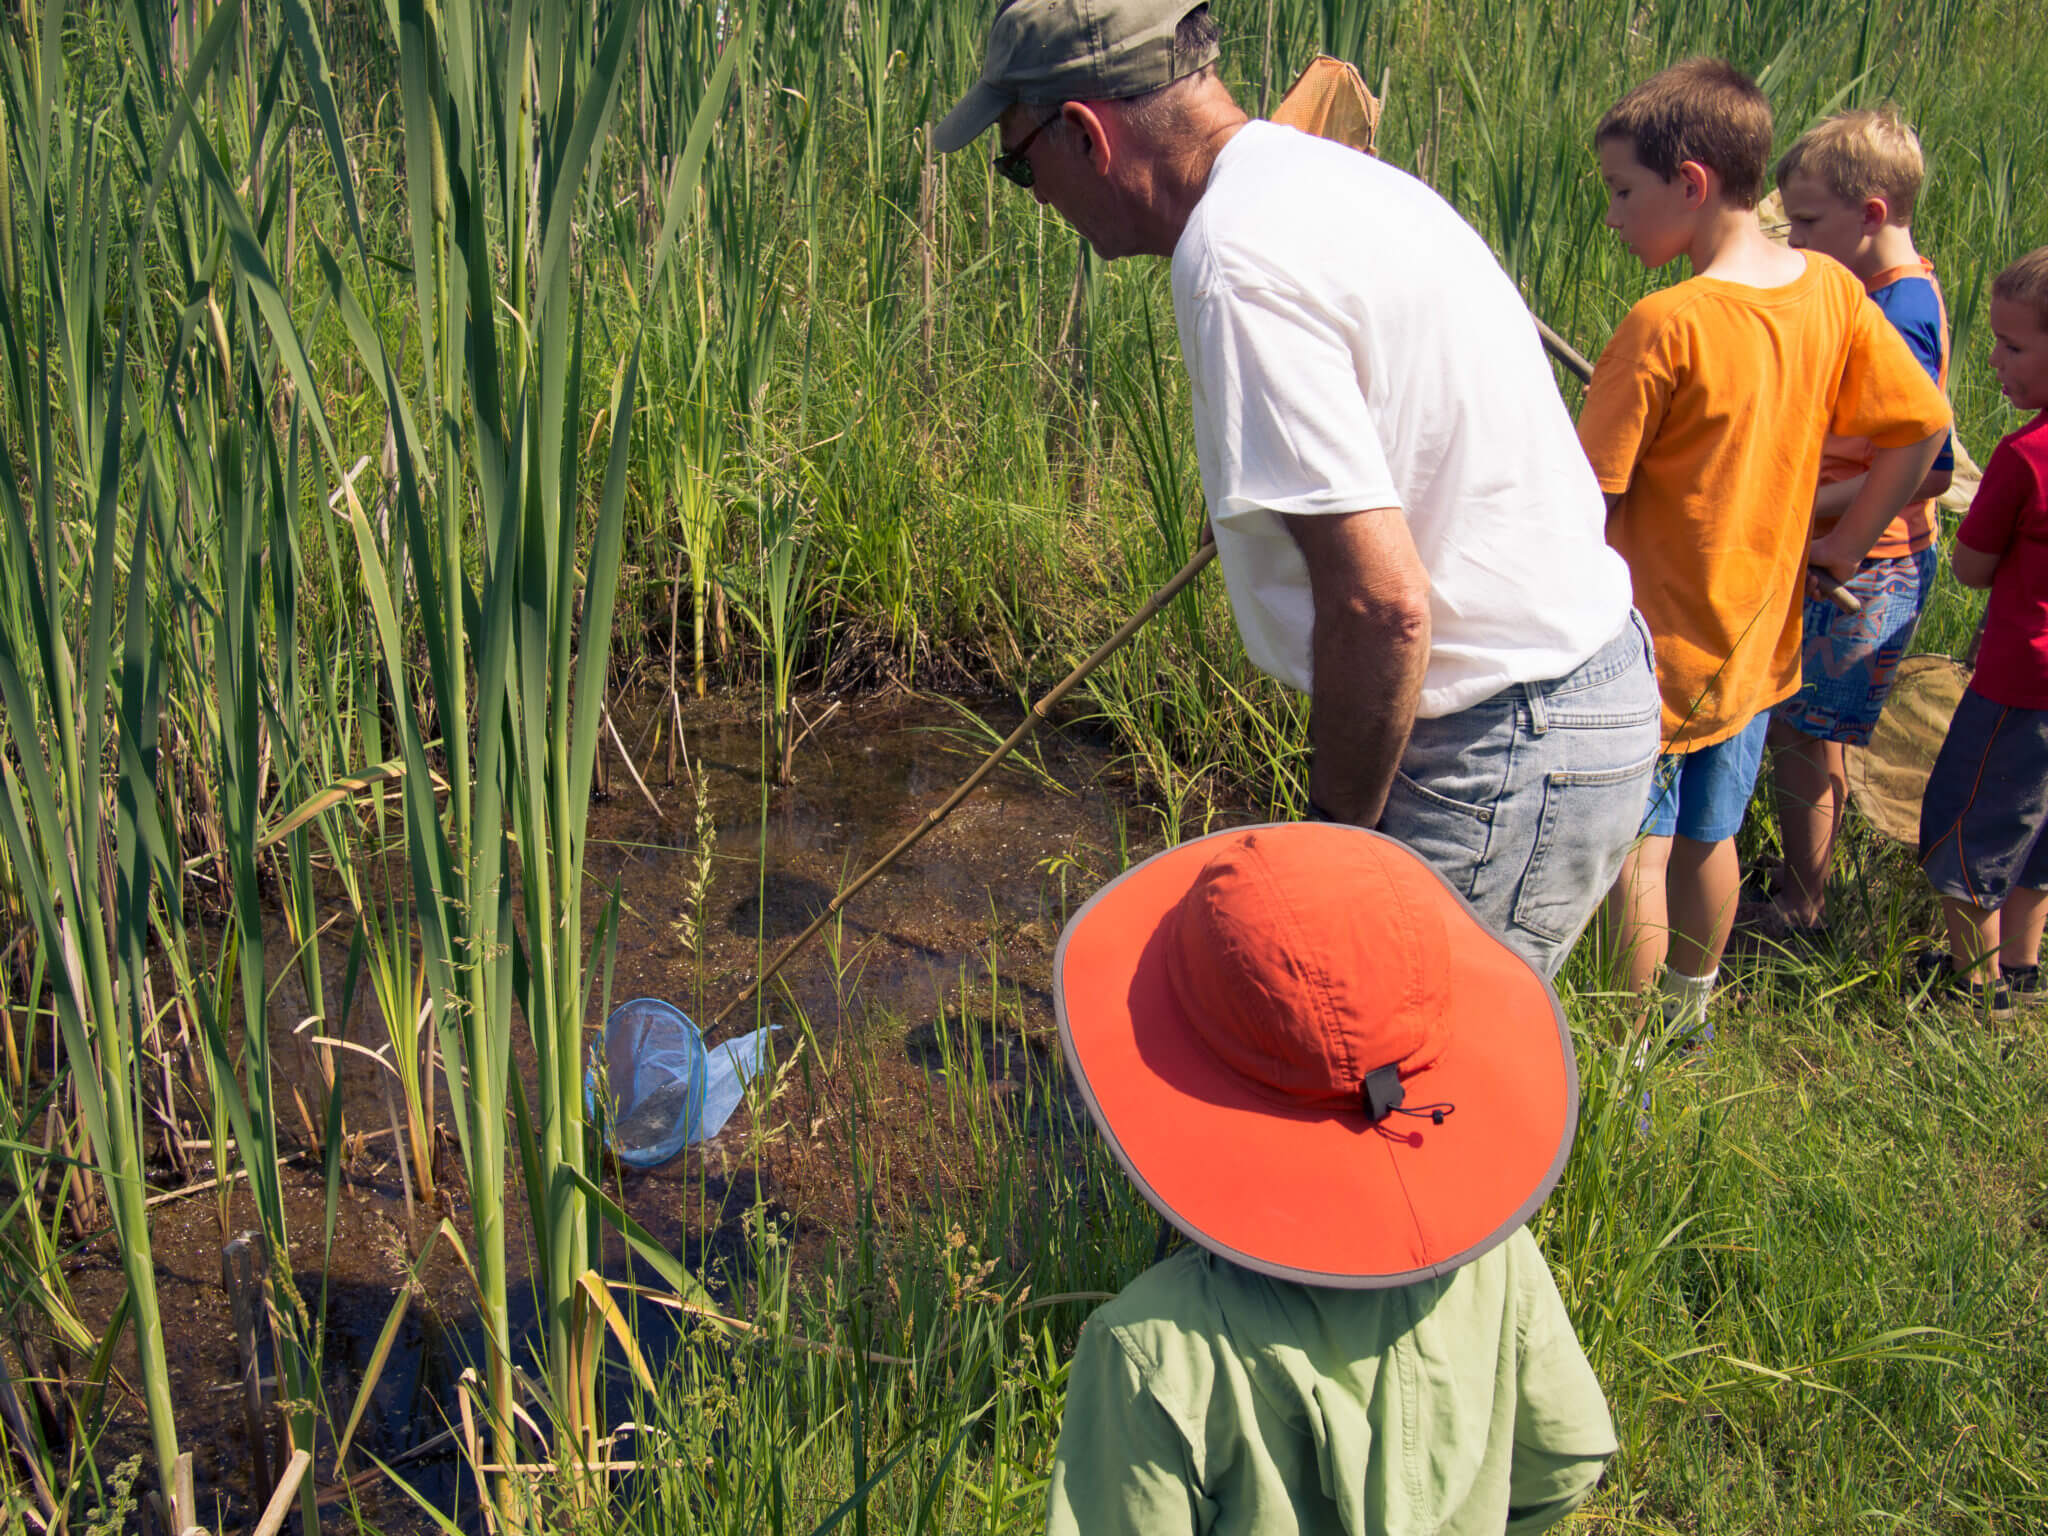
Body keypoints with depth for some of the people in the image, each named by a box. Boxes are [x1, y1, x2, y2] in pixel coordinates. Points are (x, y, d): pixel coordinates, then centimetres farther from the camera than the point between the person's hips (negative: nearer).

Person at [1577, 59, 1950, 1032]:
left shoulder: (1663, 325, -22)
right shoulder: (1832, 291, -2)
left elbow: (1588, 495, -19)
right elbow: (1924, 424, 4)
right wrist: (1845, 543, 10)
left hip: (1656, 642, -7)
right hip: (1759, 633, 7)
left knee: (1636, 853, 5)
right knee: (1710, 839, 21)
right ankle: (1690, 1021, 39)